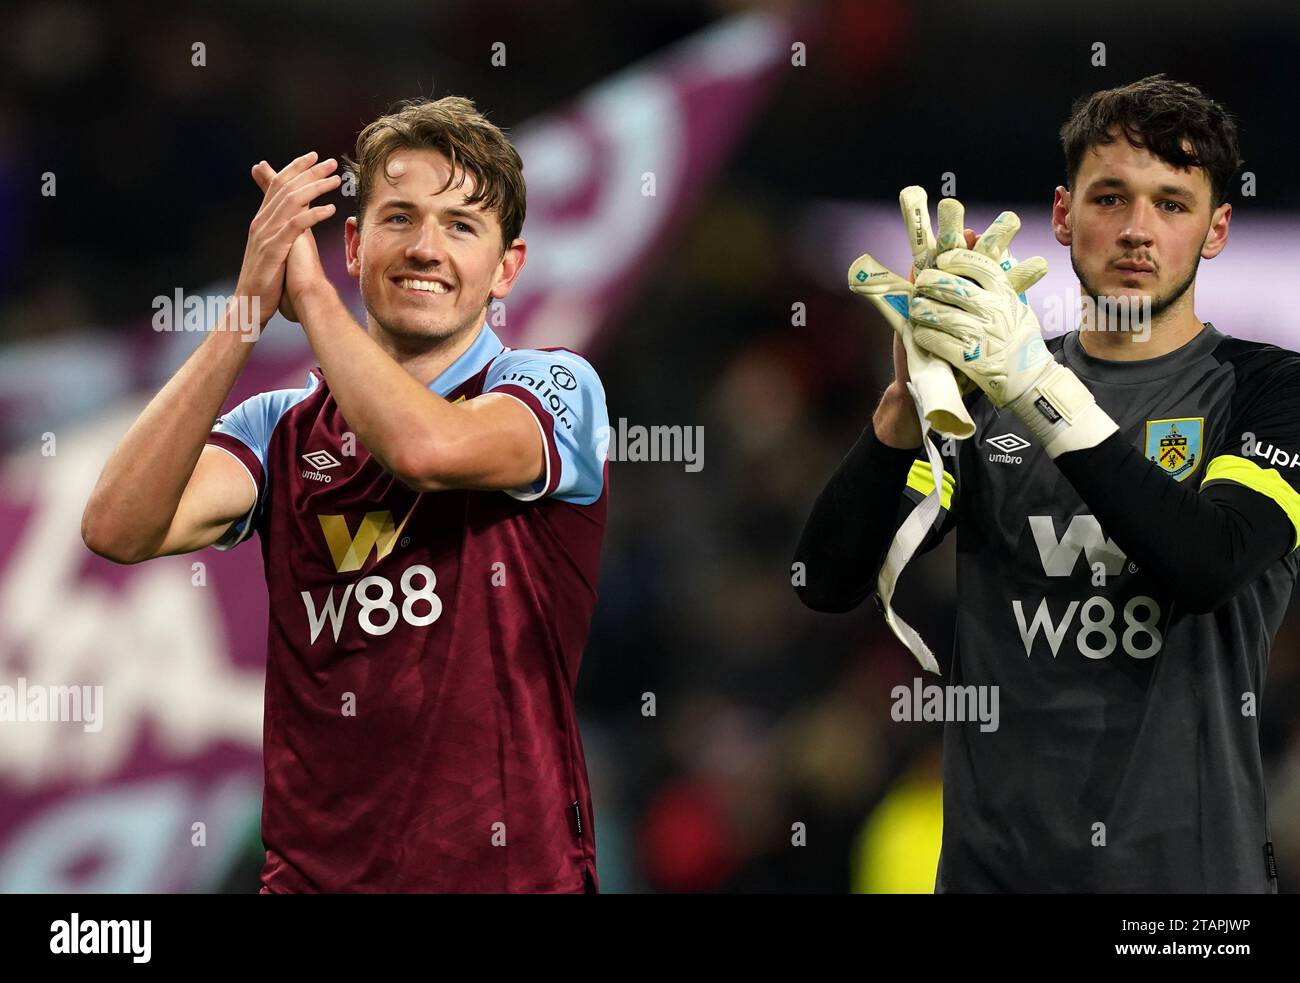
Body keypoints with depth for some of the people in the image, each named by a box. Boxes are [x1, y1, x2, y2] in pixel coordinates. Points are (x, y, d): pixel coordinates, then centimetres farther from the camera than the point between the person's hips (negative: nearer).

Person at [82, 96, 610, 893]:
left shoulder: (557, 388, -1)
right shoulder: (282, 429, 8)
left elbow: (429, 446, -24)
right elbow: (121, 528, -10)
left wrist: (310, 291, -10)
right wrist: (250, 304, -13)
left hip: (511, 871, -3)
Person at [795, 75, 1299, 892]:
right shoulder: (984, 395, 8)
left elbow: (1207, 566, -21)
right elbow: (828, 581, -3)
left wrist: (1042, 388, -29)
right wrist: (909, 403, -19)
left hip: (1191, 862, -3)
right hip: (996, 862, 3)